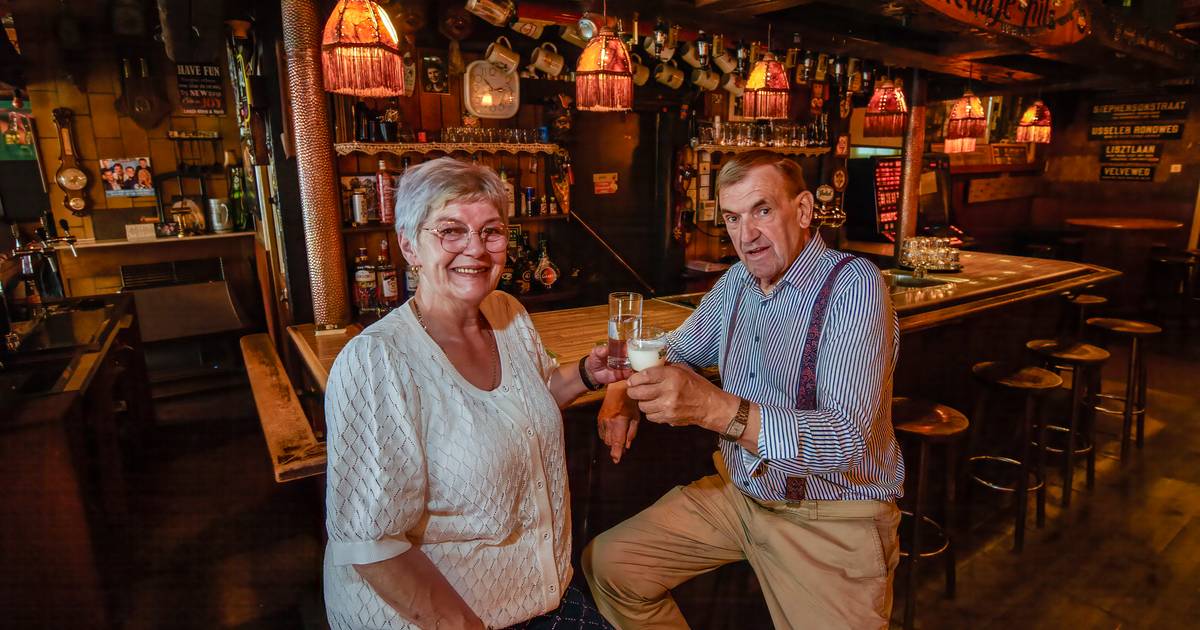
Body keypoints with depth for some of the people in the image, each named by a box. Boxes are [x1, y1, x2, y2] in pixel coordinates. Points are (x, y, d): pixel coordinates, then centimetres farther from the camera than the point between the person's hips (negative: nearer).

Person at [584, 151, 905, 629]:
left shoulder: (854, 285, -18)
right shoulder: (738, 280, 4)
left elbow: (847, 436, -30)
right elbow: (678, 349, 17)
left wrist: (715, 408, -44)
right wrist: (628, 389, -5)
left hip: (832, 519, -5)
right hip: (738, 491, 6)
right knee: (606, 564, 1)